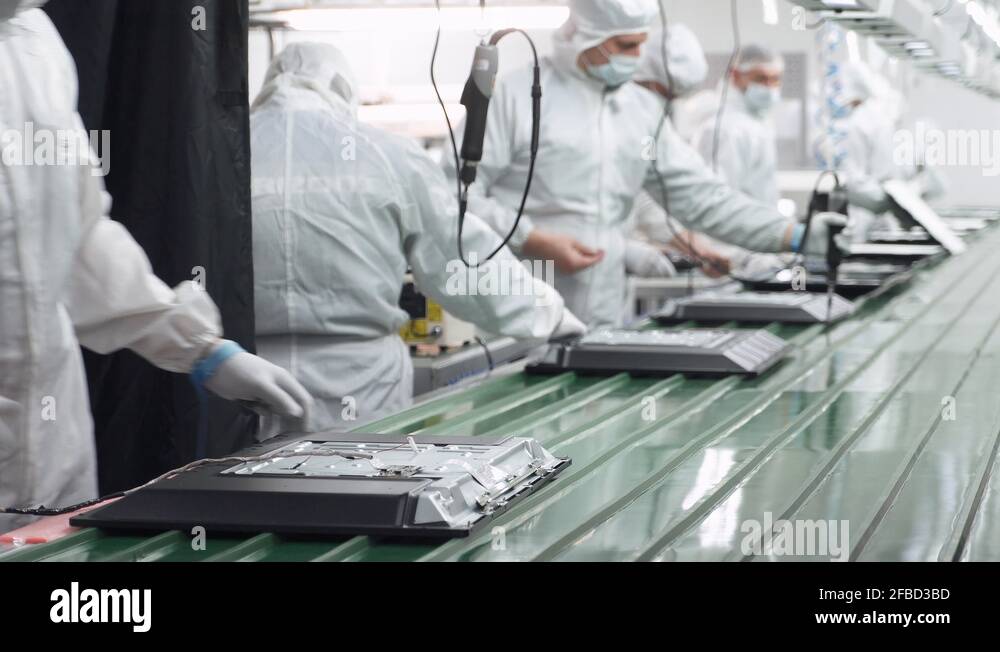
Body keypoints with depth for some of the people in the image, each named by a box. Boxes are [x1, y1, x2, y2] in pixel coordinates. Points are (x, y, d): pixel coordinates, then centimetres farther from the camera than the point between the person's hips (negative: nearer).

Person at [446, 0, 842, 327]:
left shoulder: (645, 111, 12)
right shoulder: (518, 94, -5)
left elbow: (703, 198, 9)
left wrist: (796, 237, 0)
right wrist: (535, 241, -17)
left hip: (602, 323, 5)